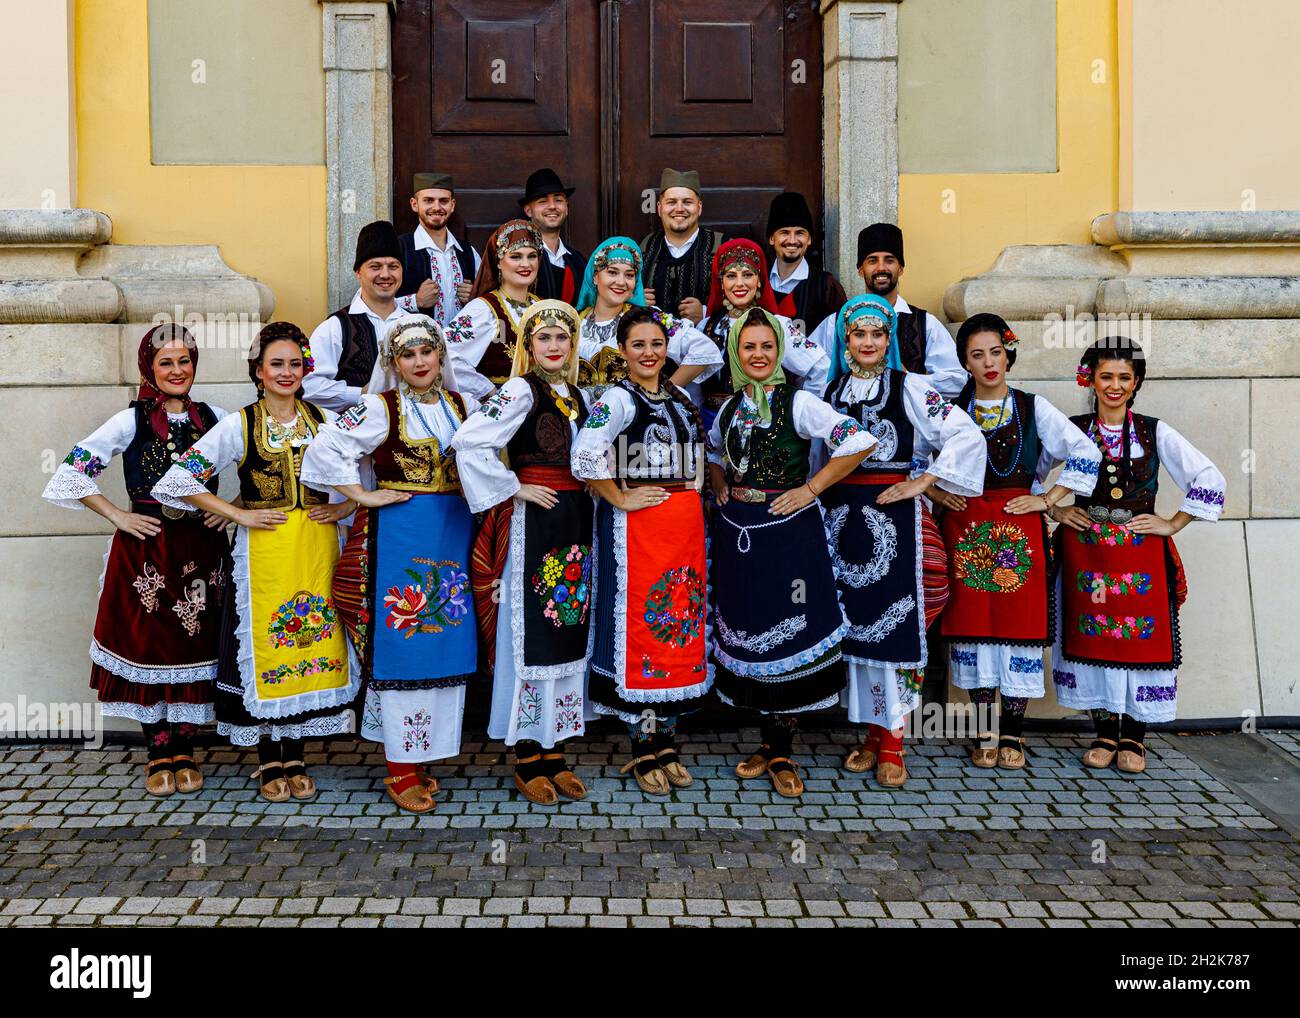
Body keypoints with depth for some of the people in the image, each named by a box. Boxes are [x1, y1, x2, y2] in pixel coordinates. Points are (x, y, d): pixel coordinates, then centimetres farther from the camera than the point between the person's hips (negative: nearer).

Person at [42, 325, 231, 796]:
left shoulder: (215, 419, 5)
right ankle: (158, 754, 15)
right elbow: (72, 472, -3)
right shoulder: (132, 420, -2)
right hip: (146, 550, -2)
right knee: (149, 644, 2)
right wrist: (117, 516, -6)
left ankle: (184, 750, 17)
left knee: (195, 645, 4)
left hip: (202, 549, 2)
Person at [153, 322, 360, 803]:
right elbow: (180, 478, -3)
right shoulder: (238, 426, 0)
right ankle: (269, 763, 14)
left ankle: (295, 760, 16)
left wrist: (344, 507, 0)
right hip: (263, 549, -2)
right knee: (265, 648, 0)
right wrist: (239, 515, -6)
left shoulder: (326, 420, 7)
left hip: (317, 546, 2)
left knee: (312, 644, 4)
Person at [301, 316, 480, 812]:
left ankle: (424, 754, 20)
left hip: (454, 537, 5)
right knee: (401, 643, -3)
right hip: (398, 535, -5)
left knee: (447, 644, 7)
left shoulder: (465, 407, 11)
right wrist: (365, 496, -10)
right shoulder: (380, 408, -4)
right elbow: (324, 449, -10)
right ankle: (401, 769, 6)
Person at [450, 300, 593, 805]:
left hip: (576, 521, 7)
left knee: (570, 628, 9)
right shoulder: (520, 391, -9)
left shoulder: (578, 395, 13)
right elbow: (468, 442, -21)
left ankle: (555, 753, 19)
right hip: (533, 520, -7)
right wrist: (513, 489, -15)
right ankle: (527, 759, 8)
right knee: (531, 632, -2)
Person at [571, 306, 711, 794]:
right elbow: (585, 455, -22)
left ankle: (666, 742, 19)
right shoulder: (617, 399, -8)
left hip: (685, 521, 7)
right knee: (640, 627, -2)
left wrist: (696, 489, 14)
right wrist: (620, 499, -14)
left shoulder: (680, 397, 14)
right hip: (636, 524, -7)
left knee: (681, 624, 8)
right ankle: (643, 750, 8)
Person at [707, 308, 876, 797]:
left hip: (787, 530, -5)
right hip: (738, 532, 6)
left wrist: (811, 489, -13)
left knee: (786, 633, -3)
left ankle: (781, 754, 8)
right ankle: (768, 743, 21)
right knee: (749, 633, 8)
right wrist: (722, 490, 12)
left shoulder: (798, 403, -7)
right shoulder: (730, 407, 10)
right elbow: (714, 453, 30)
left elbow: (859, 441, -16)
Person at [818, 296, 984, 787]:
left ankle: (892, 742, 3)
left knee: (894, 622, -5)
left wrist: (922, 483, -9)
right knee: (854, 622, 5)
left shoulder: (910, 387, 0)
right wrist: (814, 492, 7)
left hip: (895, 517, -4)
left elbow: (966, 437, -7)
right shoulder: (829, 390, 13)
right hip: (842, 517, 4)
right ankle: (873, 732, 18)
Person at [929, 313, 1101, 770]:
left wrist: (1048, 498, -3)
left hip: (1020, 529, 0)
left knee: (1020, 625, -2)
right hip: (966, 531, 1)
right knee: (974, 626, 0)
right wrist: (937, 493, 0)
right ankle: (984, 732, 11)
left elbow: (1086, 453, 2)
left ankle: (1012, 734, 7)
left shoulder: (1034, 408, 5)